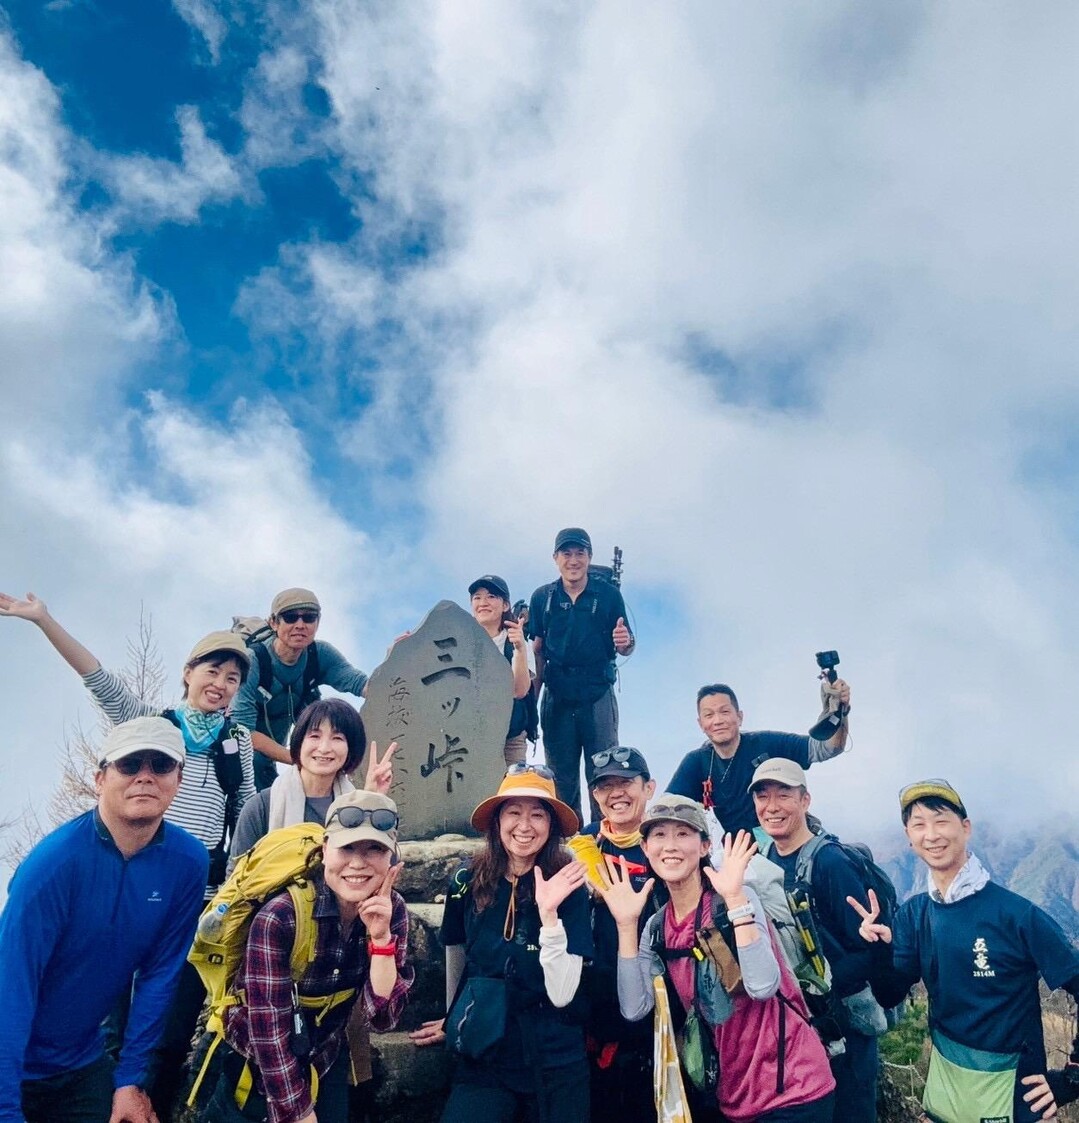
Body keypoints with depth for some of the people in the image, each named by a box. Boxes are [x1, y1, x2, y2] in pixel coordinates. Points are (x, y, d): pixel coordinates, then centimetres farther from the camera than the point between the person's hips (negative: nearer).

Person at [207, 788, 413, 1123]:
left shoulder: (392, 911, -16)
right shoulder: (280, 916, -30)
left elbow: (384, 1018, -17)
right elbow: (268, 1031, -25)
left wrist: (380, 936, -30)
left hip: (326, 1063, 4)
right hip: (257, 1066, -4)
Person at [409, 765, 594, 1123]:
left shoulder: (568, 888, -13)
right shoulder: (467, 881, -7)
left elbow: (561, 994, -18)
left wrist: (549, 912, -28)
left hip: (554, 1064, -1)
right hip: (483, 1056, 1)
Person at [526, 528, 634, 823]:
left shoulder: (608, 594, 1)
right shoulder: (542, 597, 7)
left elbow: (623, 649, 4)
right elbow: (538, 651, 9)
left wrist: (625, 642, -19)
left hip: (598, 694, -2)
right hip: (557, 696, 2)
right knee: (561, 777, 9)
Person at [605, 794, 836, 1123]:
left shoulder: (736, 899, -14)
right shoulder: (658, 928, 2)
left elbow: (762, 986, -28)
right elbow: (634, 1008, -9)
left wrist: (734, 898, -31)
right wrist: (626, 924, -14)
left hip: (790, 1087, -5)